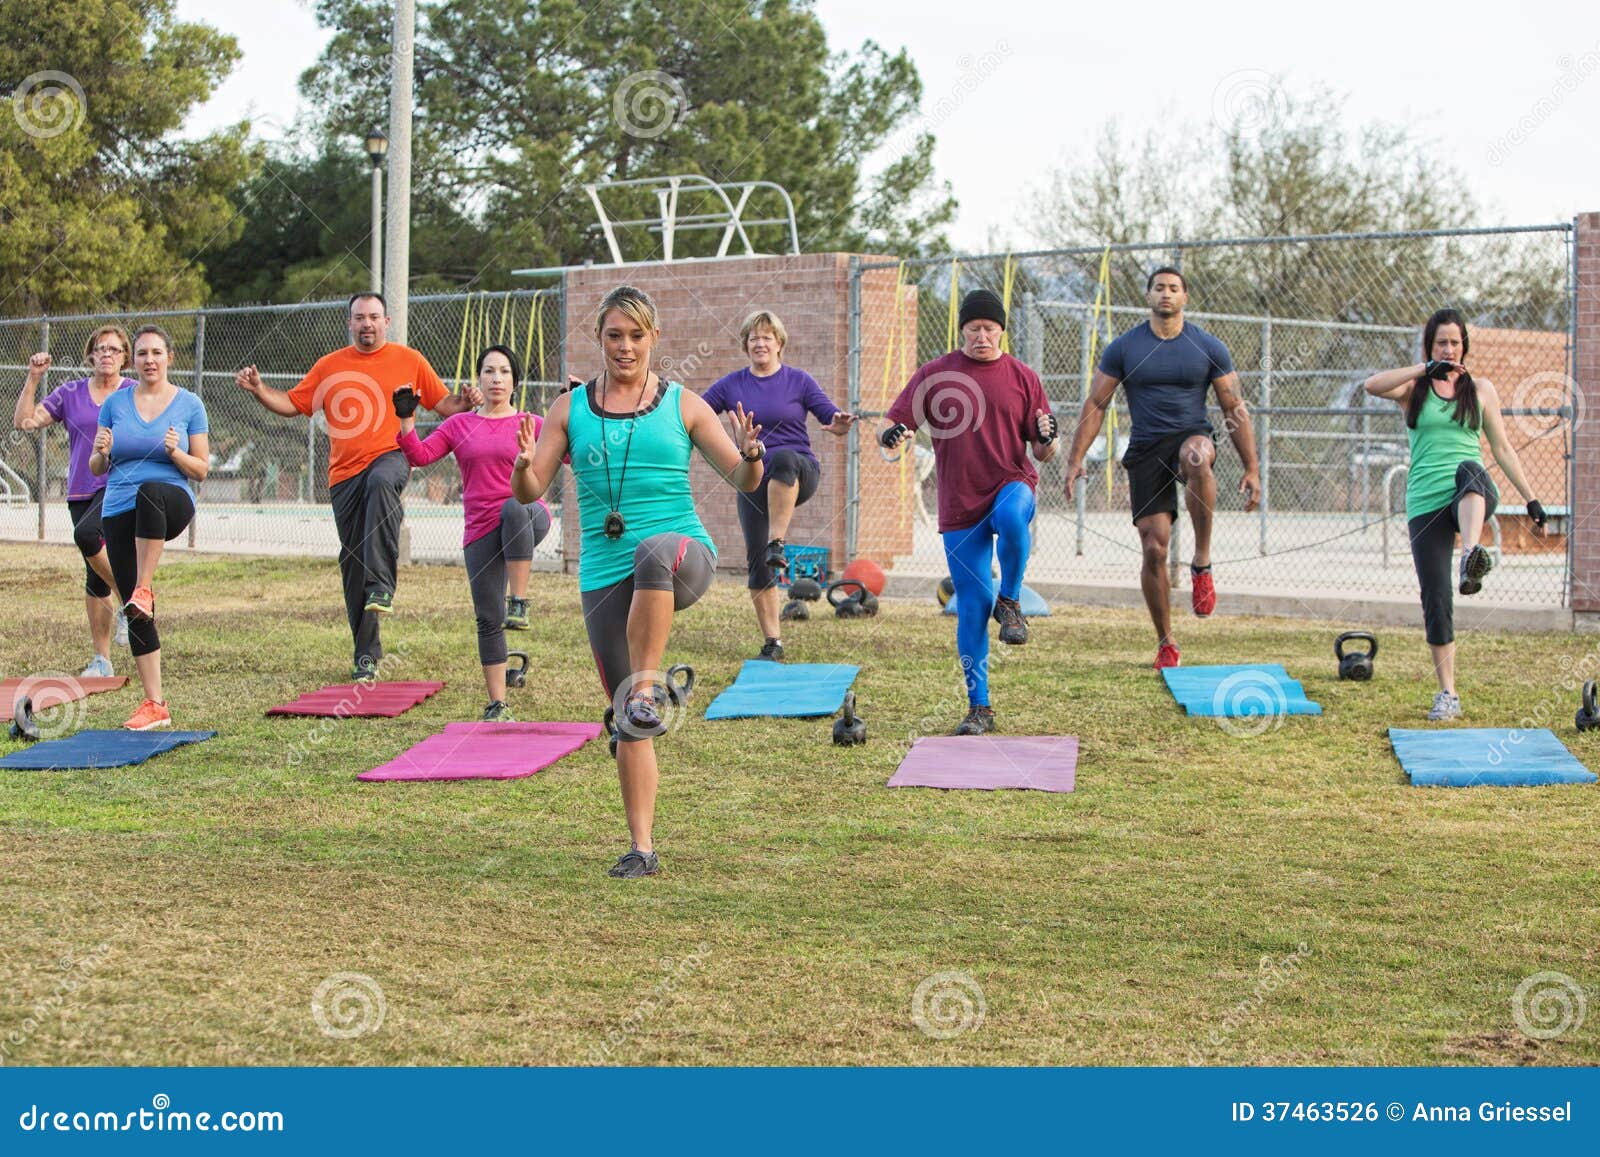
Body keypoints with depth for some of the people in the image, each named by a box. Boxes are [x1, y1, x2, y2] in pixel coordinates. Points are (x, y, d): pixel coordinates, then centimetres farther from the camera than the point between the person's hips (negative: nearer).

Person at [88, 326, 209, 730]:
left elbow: (201, 470, 5)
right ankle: (155, 704, 7)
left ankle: (144, 589, -30)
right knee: (136, 615, -1)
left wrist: (175, 451, -14)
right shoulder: (115, 403, 10)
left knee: (149, 492, -42)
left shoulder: (189, 404, 4)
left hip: (173, 503, -3)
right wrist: (101, 452, -9)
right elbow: (97, 469, 14)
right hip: (120, 512, 3)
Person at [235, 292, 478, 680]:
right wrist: (259, 390, 0)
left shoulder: (409, 360, 9)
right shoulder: (329, 366, 14)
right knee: (353, 560, 2)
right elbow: (293, 404, 15)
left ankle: (382, 585, -41)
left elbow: (442, 403, 11)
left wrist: (464, 402, -10)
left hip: (390, 456, -3)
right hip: (345, 473, 3)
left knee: (380, 482, -41)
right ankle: (367, 653, 12)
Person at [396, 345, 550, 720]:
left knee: (515, 508, -40)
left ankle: (519, 603, -34)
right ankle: (497, 705, 12)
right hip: (481, 531, 2)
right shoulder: (459, 425, 15)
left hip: (528, 519, -2)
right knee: (487, 619, 0)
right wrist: (407, 423, -9)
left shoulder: (531, 425, 9)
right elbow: (421, 455, 5)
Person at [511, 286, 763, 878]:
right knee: (626, 724, 0)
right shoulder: (570, 409, 10)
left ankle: (646, 688, -36)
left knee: (656, 552, -41)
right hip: (605, 575, 2)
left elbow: (743, 481, 7)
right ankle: (642, 847, 10)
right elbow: (528, 492, 6)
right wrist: (525, 464, -16)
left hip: (684, 552, -2)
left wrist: (750, 455, -16)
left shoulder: (682, 405, 7)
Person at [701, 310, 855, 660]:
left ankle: (777, 543, -44)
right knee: (757, 562, -1)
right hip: (753, 482, 3)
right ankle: (772, 644, 9)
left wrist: (840, 425, -25)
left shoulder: (799, 381, 4)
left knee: (783, 458, -40)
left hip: (799, 474, -3)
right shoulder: (731, 385, 10)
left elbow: (831, 416, -2)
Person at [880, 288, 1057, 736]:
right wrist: (891, 435, -22)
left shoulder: (1022, 377, 4)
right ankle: (979, 708, 10)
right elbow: (892, 425, 2)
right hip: (960, 506, 1)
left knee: (1012, 516, -38)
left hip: (1012, 485, -1)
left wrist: (1047, 439, -18)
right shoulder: (934, 374, 4)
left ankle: (1010, 601, -11)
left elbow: (1041, 453, 5)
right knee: (972, 604, -2)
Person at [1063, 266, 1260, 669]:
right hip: (1146, 450, 1)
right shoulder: (1124, 348, 3)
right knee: (1154, 548, -6)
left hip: (1192, 435, -1)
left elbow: (1234, 409, 6)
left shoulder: (1208, 348, 3)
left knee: (1196, 457, -40)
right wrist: (1075, 460, -3)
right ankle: (1166, 643, 10)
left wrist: (1251, 469, 1)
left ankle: (1202, 562, -26)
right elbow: (1095, 405, 7)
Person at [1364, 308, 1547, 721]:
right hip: (1426, 504, 1)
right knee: (1436, 600, -4)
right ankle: (1447, 693, 7)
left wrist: (1531, 498, 13)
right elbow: (1371, 386, -11)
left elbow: (1502, 448, 17)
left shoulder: (1480, 389, 14)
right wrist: (1426, 369, -17)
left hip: (1474, 499, -1)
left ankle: (1472, 557, -60)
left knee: (1469, 470, -38)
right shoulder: (1414, 388, 10)